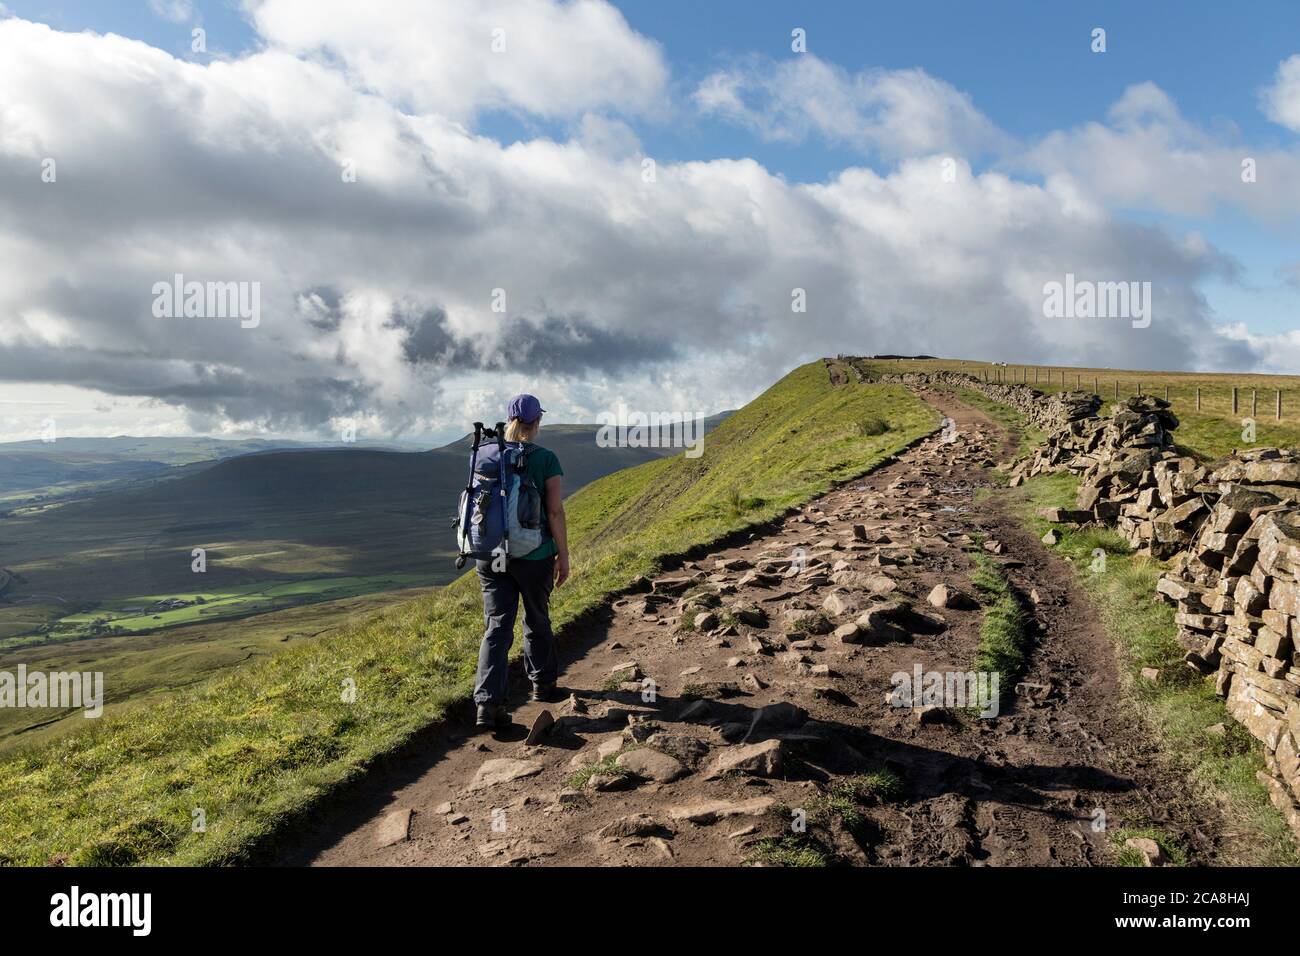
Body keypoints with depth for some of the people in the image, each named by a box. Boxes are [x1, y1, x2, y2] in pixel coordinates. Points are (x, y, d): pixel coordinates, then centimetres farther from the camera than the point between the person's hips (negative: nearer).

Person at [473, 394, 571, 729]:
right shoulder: (546, 459, -9)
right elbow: (555, 512, -11)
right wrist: (563, 556, -2)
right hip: (534, 555, -2)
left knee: (497, 626, 2)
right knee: (537, 619, 18)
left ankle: (488, 703, -9)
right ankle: (543, 684, 36)